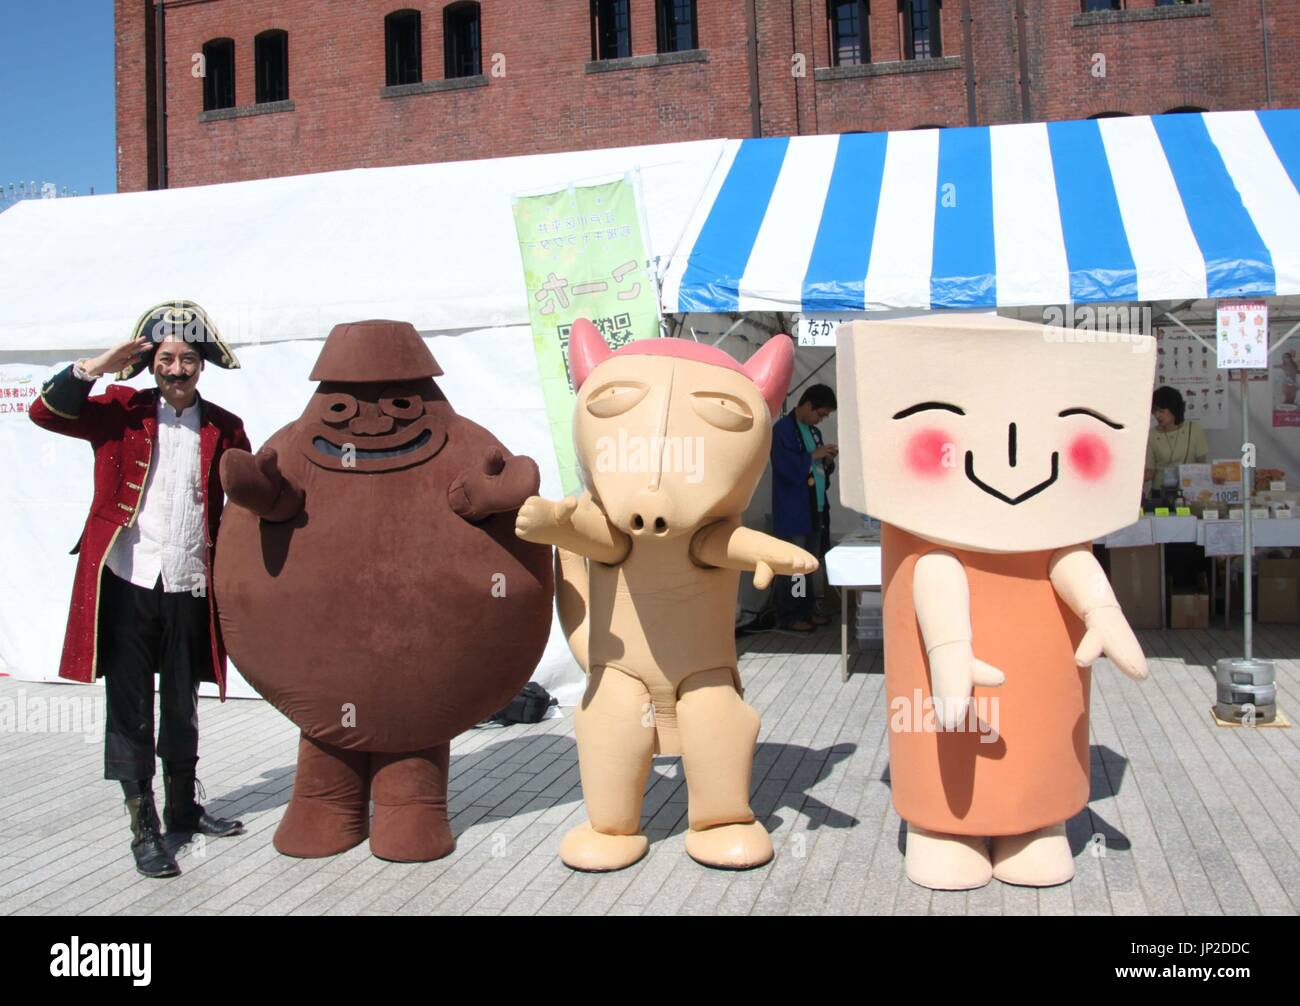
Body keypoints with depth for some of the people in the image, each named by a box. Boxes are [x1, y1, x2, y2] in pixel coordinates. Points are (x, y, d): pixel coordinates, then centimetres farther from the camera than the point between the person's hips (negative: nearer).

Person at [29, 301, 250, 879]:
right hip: (126, 587, -2)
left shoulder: (224, 429, 5)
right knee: (131, 714, 3)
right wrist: (97, 367, -15)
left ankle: (183, 809, 33)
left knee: (182, 711, 16)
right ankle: (144, 830, 13)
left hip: (189, 592, 2)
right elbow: (46, 411, -7)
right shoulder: (121, 410, 2)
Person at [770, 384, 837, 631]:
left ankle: (807, 609, 20)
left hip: (815, 509, 8)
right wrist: (814, 455, -16)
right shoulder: (782, 428, -10)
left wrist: (827, 460, 3)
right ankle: (788, 616, 0)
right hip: (793, 512, -8)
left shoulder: (813, 431, 16)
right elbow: (786, 468, -20)